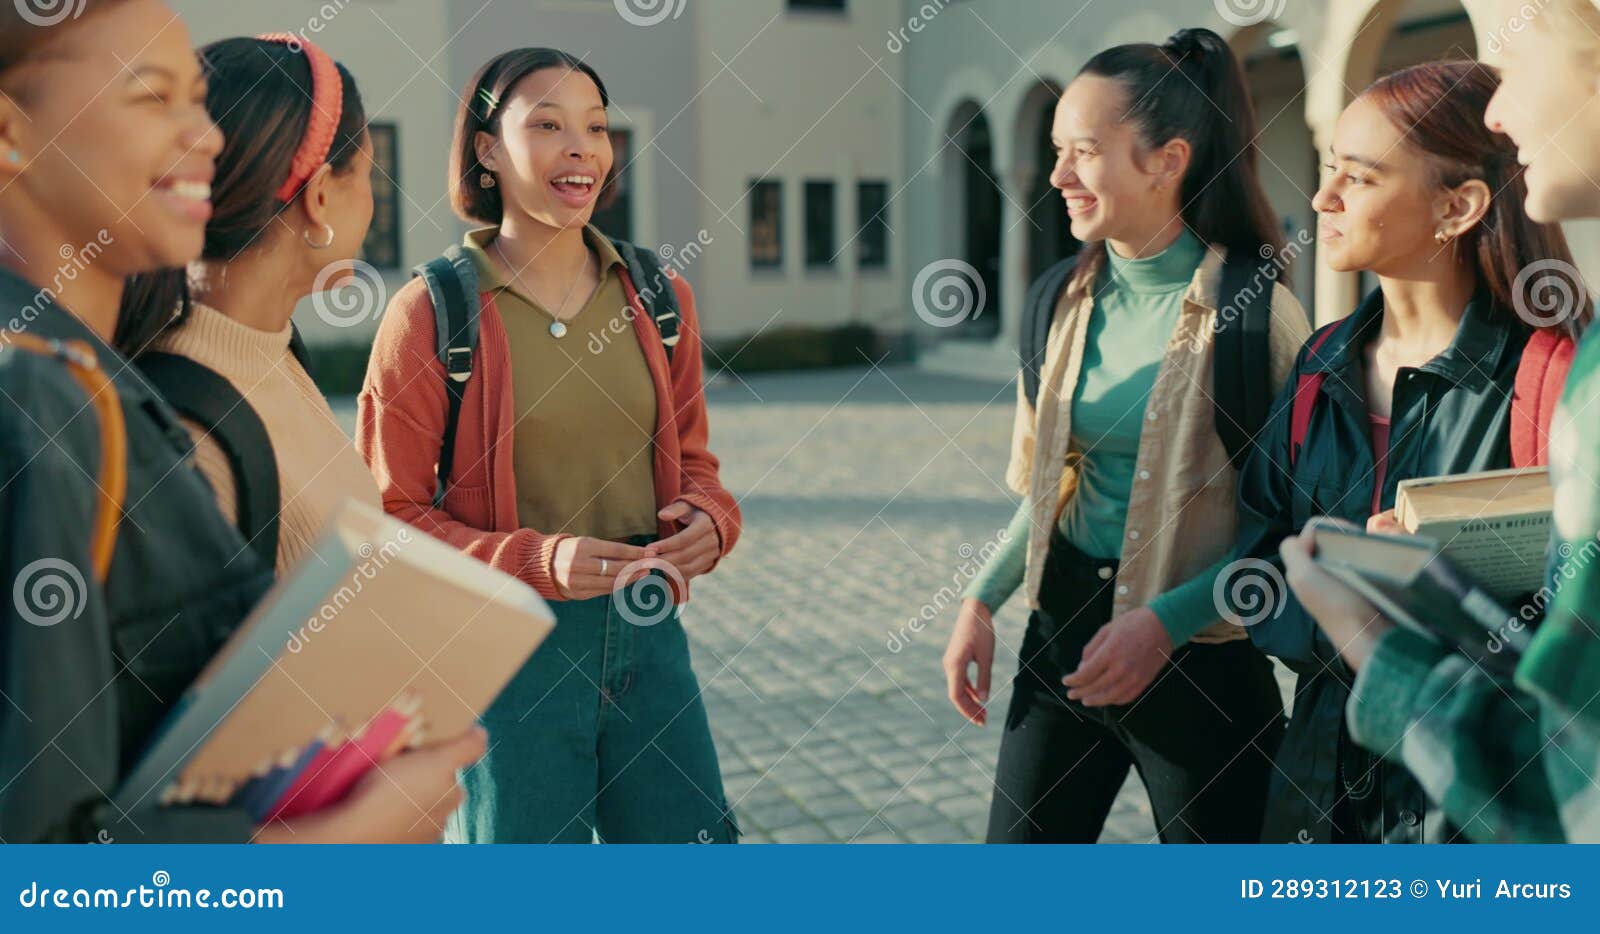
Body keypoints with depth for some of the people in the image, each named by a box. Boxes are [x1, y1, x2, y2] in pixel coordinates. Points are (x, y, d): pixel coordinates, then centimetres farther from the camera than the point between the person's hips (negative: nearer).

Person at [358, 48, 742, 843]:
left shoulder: (658, 298, 5)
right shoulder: (429, 314, -8)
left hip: (647, 636, 4)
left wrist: (708, 520, -8)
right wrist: (537, 560, -21)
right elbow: (390, 517, -7)